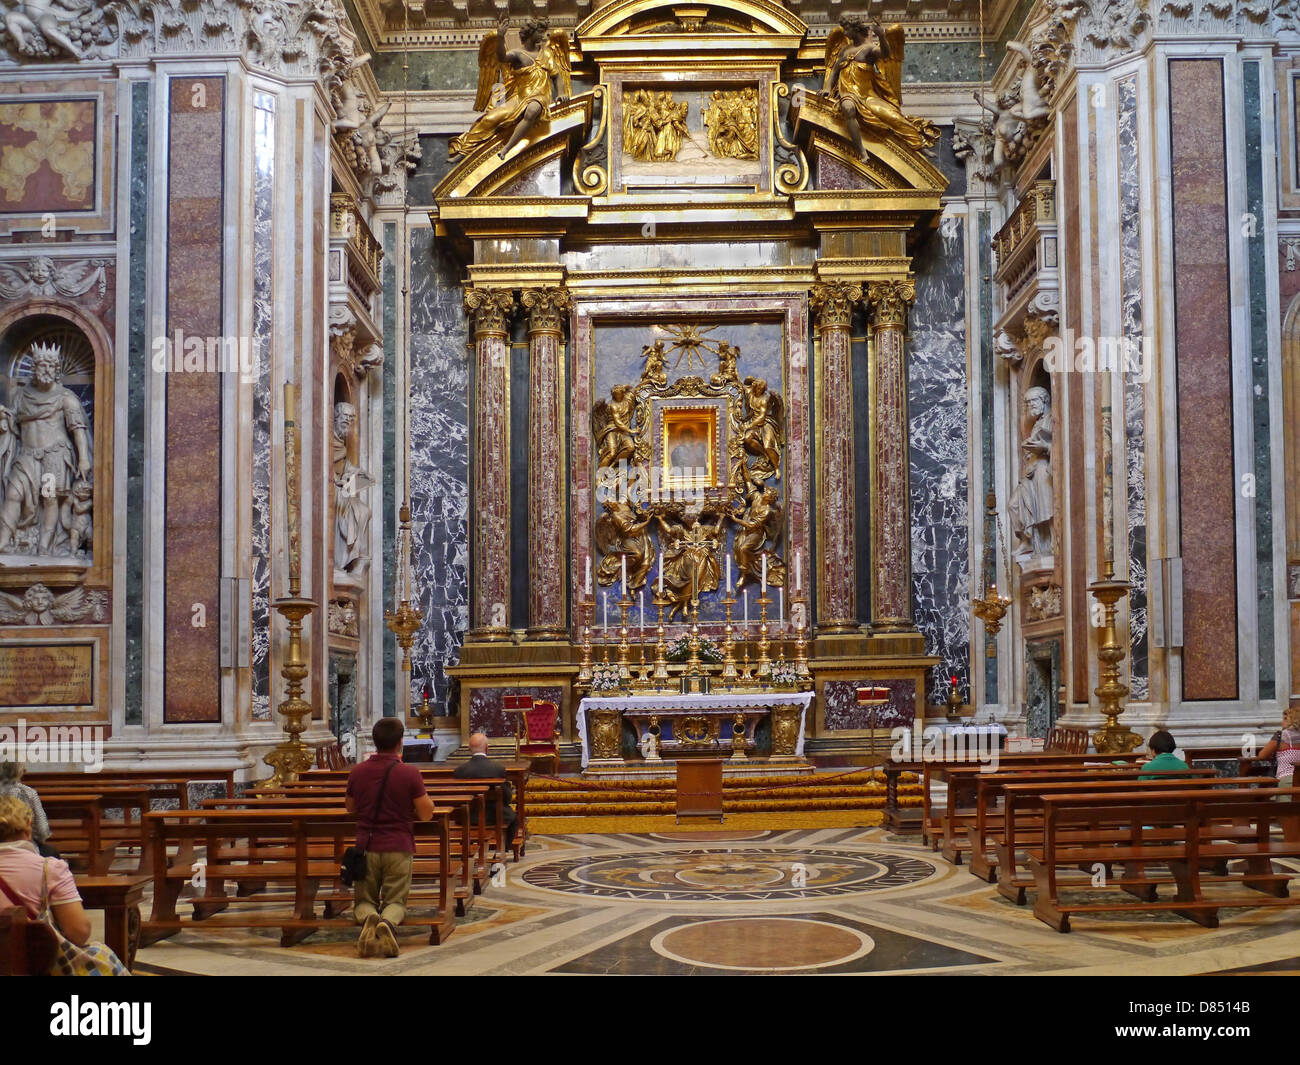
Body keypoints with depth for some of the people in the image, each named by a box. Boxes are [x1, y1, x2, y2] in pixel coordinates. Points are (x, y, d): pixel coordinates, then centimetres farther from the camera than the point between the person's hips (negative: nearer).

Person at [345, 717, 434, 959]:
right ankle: (388, 922, -26)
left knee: (363, 900, 15)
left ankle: (369, 918, -21)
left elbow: (350, 808, 16)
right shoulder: (409, 773, -10)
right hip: (399, 847, -2)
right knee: (396, 900, 10)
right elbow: (426, 814, -6)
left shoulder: (357, 772, 0)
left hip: (367, 846, 2)